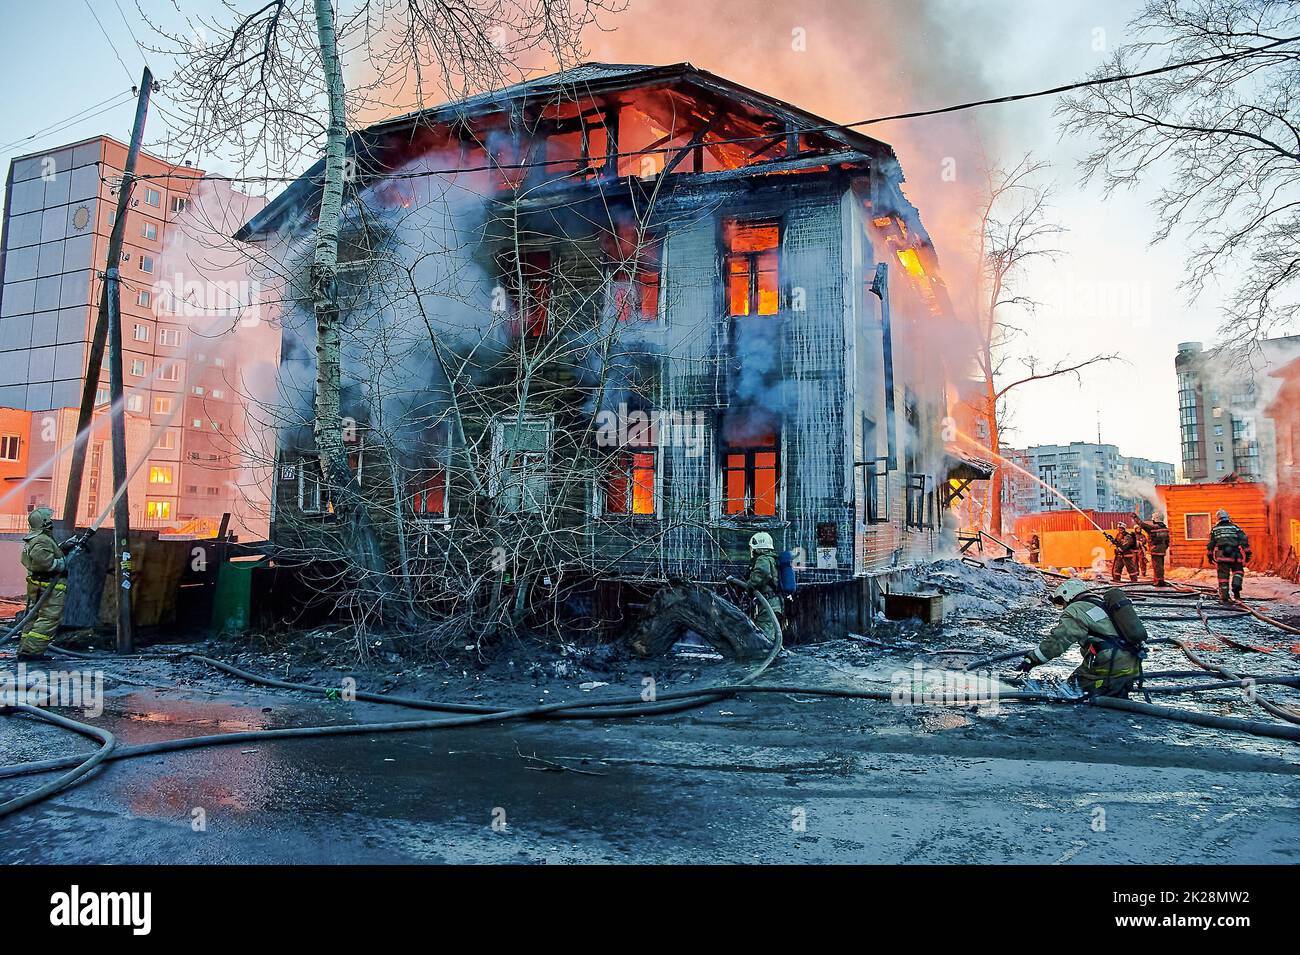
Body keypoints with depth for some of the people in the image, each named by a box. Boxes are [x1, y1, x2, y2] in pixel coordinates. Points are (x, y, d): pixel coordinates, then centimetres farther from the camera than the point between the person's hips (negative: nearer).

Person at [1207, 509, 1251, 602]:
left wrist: (1210, 556, 15)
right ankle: (1236, 586, -8)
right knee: (1238, 571, 19)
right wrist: (1247, 553, 4)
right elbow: (1244, 540, 4)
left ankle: (1223, 598, 3)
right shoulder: (1235, 528, 12)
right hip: (1235, 555, 0)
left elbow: (1211, 544, 9)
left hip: (1221, 556, 0)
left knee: (1223, 577, 3)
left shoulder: (1214, 529, 12)